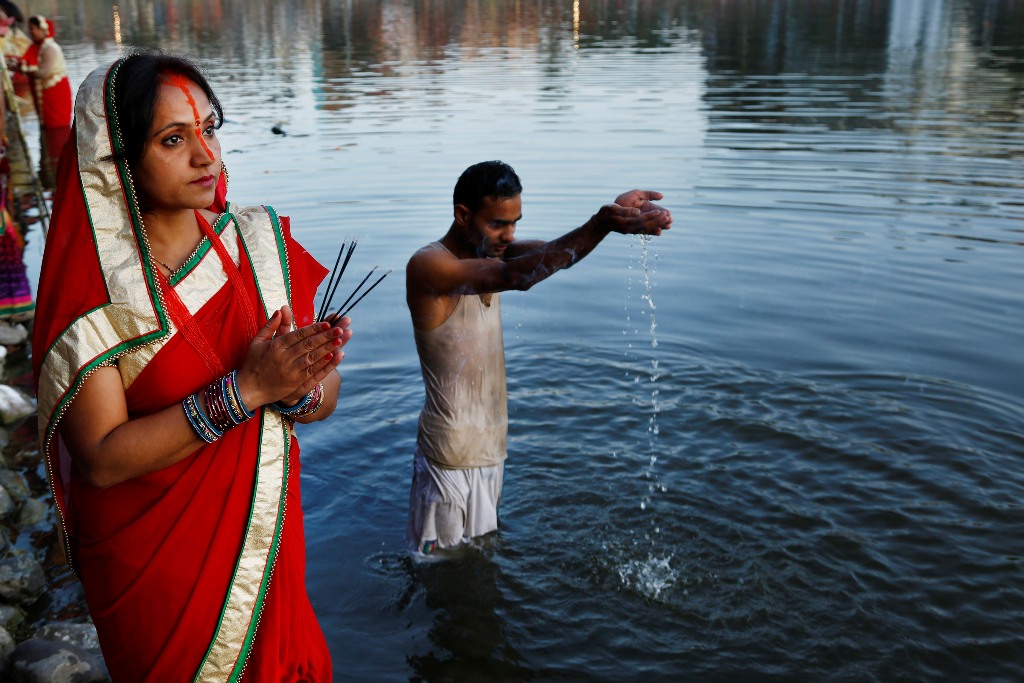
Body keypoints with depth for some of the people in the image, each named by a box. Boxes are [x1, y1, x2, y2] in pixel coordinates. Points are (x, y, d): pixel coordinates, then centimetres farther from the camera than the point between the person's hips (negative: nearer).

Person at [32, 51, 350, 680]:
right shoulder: (91, 288, -16)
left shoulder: (261, 244, -5)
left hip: (268, 541, 4)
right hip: (151, 566, -3)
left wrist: (296, 388, -25)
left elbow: (326, 397, -2)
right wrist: (244, 389, -27)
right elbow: (101, 459, -20)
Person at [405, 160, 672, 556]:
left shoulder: (484, 252, 4)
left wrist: (614, 216, -33)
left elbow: (551, 251, -13)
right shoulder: (427, 265, -22)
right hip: (452, 454, -8)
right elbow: (514, 277, -38)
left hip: (491, 444, 8)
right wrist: (599, 225, -48)